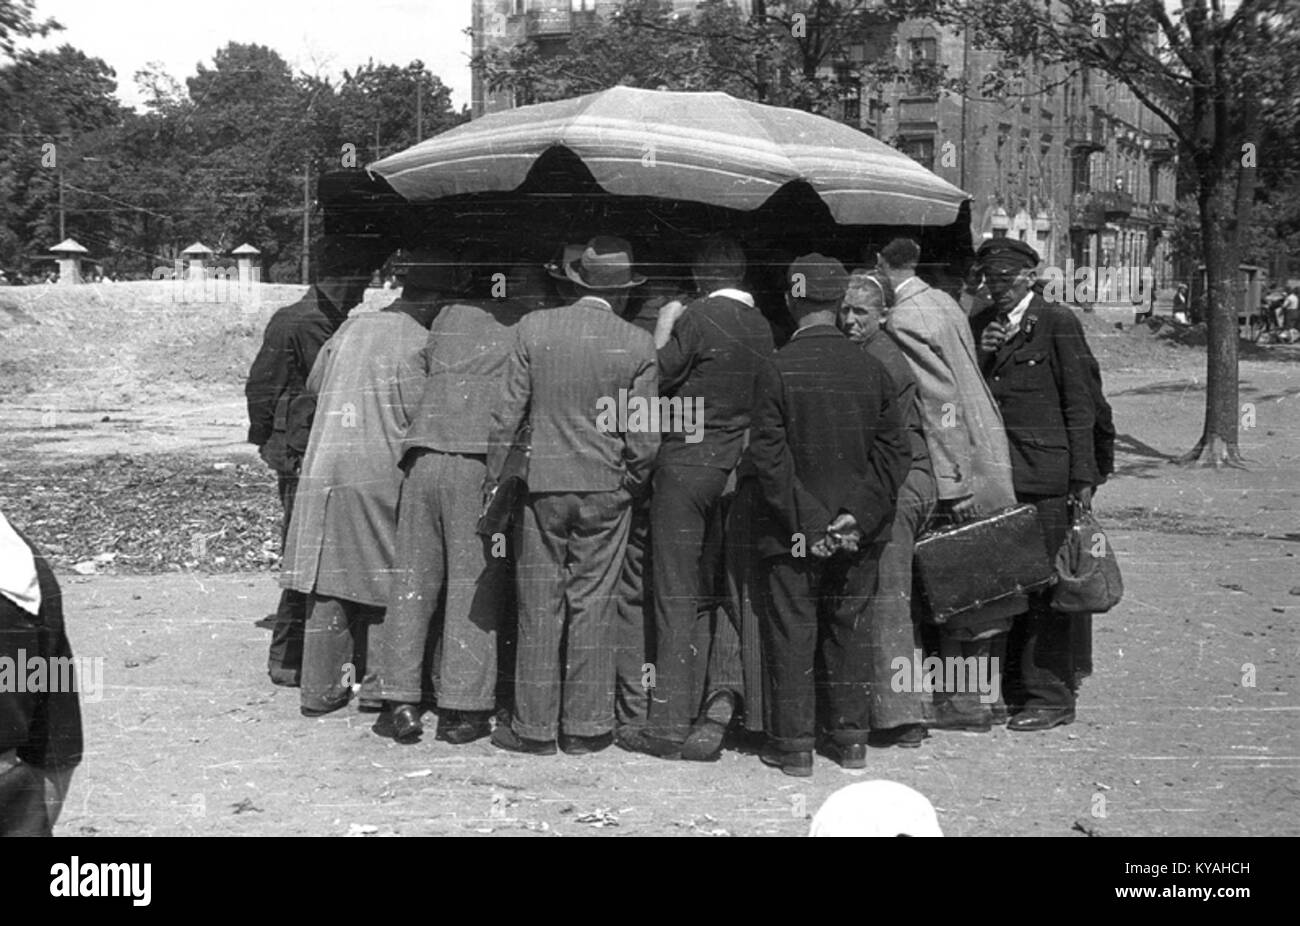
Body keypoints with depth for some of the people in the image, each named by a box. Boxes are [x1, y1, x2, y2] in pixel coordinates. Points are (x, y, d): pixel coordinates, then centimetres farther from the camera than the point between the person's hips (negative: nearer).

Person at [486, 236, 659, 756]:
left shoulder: (533, 329, -4)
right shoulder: (638, 345, -5)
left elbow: (507, 415, -3)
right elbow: (643, 436, -5)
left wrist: (495, 479, 8)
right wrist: (634, 481, 13)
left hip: (542, 485, 0)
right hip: (606, 489, 0)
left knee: (539, 607, 6)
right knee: (593, 606, 7)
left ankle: (534, 726, 12)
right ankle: (585, 726, 13)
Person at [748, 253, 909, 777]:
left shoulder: (778, 369, -11)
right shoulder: (871, 368, 0)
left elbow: (768, 455, -14)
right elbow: (893, 452, -1)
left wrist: (807, 521, -10)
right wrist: (859, 515, -3)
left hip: (794, 535, -3)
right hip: (859, 535, 4)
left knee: (792, 635, 5)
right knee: (851, 631, 14)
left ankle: (793, 744, 11)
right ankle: (851, 738, 22)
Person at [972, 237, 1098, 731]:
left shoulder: (1057, 323, -3)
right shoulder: (981, 325, 15)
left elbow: (1080, 405, -5)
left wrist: (1083, 477, -8)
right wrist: (980, 357, -1)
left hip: (1044, 474, -6)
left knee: (1044, 584, -4)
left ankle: (1052, 696, 3)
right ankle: (1018, 680, 19)